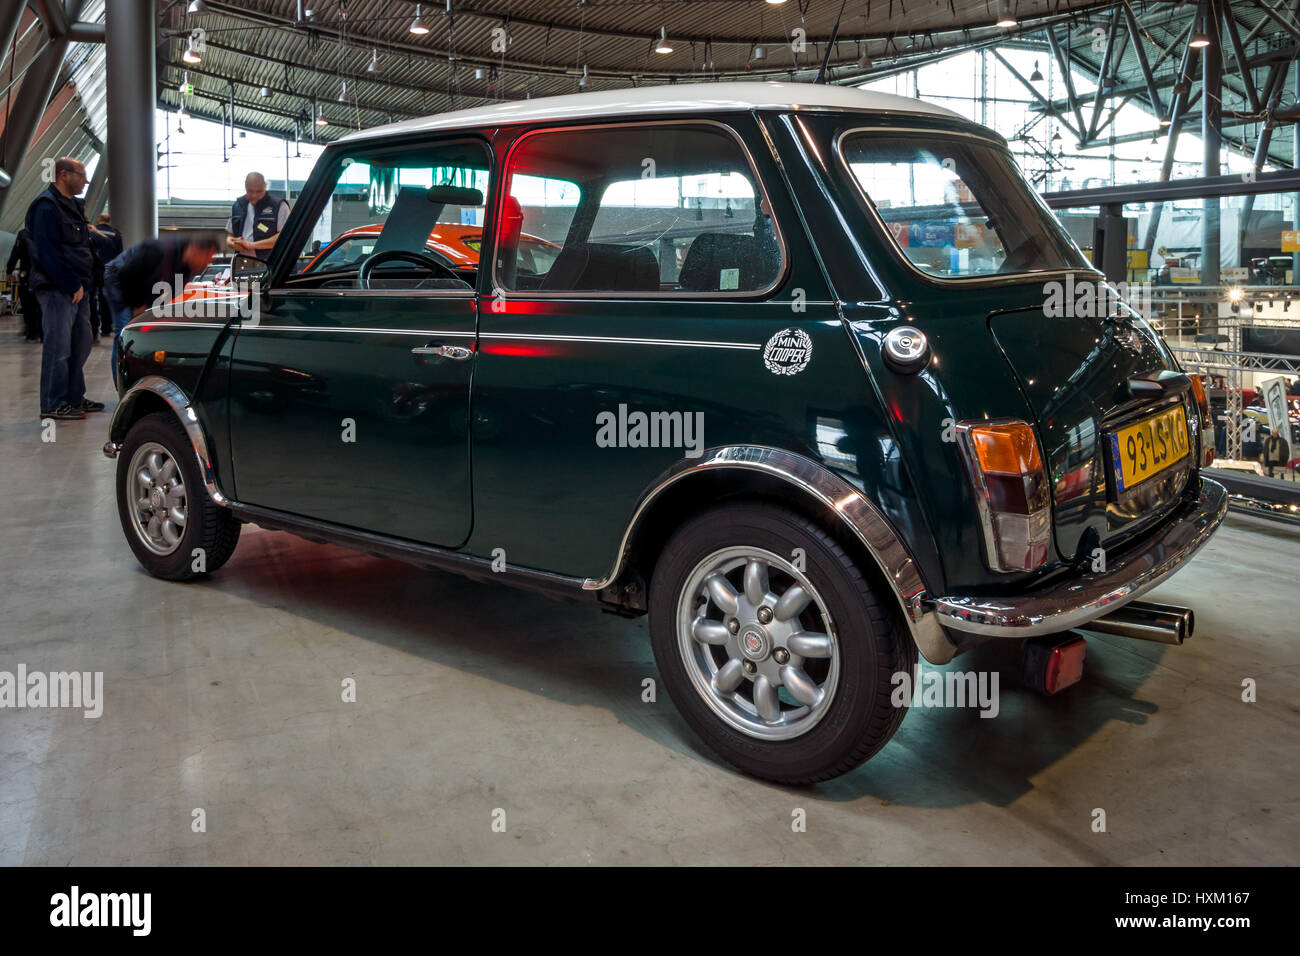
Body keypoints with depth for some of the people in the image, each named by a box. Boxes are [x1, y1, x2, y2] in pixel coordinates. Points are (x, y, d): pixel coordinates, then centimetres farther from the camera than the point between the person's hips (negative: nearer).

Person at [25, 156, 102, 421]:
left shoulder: (73, 206, 19)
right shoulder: (47, 206, -10)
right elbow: (48, 253, -17)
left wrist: (83, 282, 10)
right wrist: (72, 285, -19)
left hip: (77, 287, 9)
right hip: (57, 289, -9)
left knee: (80, 345, 12)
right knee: (58, 347, -7)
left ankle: (74, 398, 21)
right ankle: (53, 405, -1)